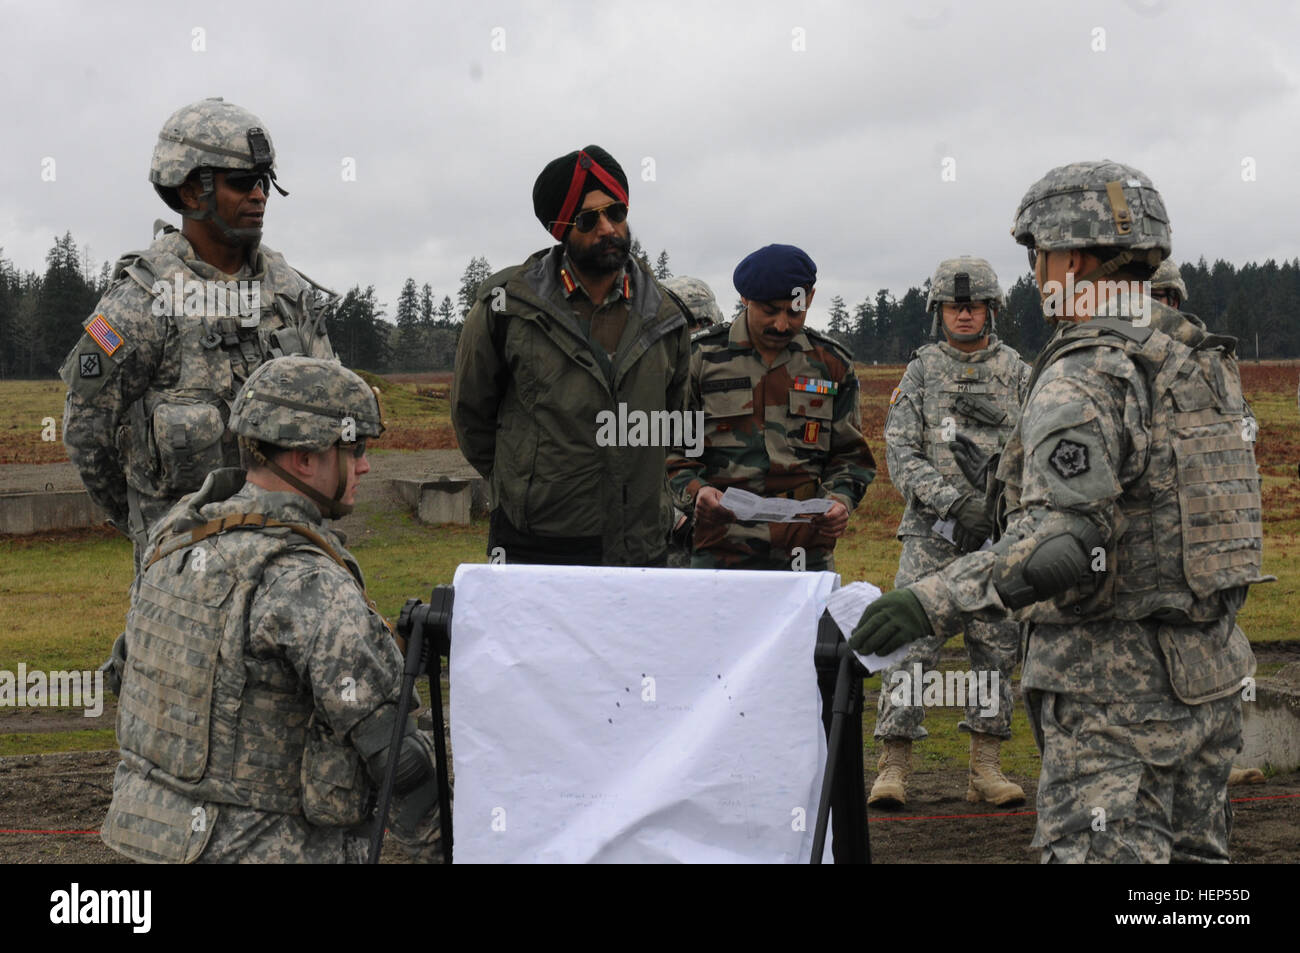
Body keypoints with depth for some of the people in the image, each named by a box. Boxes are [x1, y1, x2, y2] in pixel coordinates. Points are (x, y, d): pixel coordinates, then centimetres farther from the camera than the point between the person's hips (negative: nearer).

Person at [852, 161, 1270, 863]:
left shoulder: (1080, 381, -17)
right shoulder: (1202, 361, 10)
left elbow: (1064, 544, -27)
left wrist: (932, 602, -31)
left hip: (1115, 688, -9)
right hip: (1210, 677, 9)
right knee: (1192, 855, 16)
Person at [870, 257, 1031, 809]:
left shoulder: (1018, 375, 8)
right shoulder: (922, 371, 5)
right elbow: (900, 453, -2)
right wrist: (953, 500, -16)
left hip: (998, 535, 2)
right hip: (932, 531, -2)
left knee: (995, 648, 4)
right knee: (911, 643, -7)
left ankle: (986, 770, 11)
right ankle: (894, 768, -3)